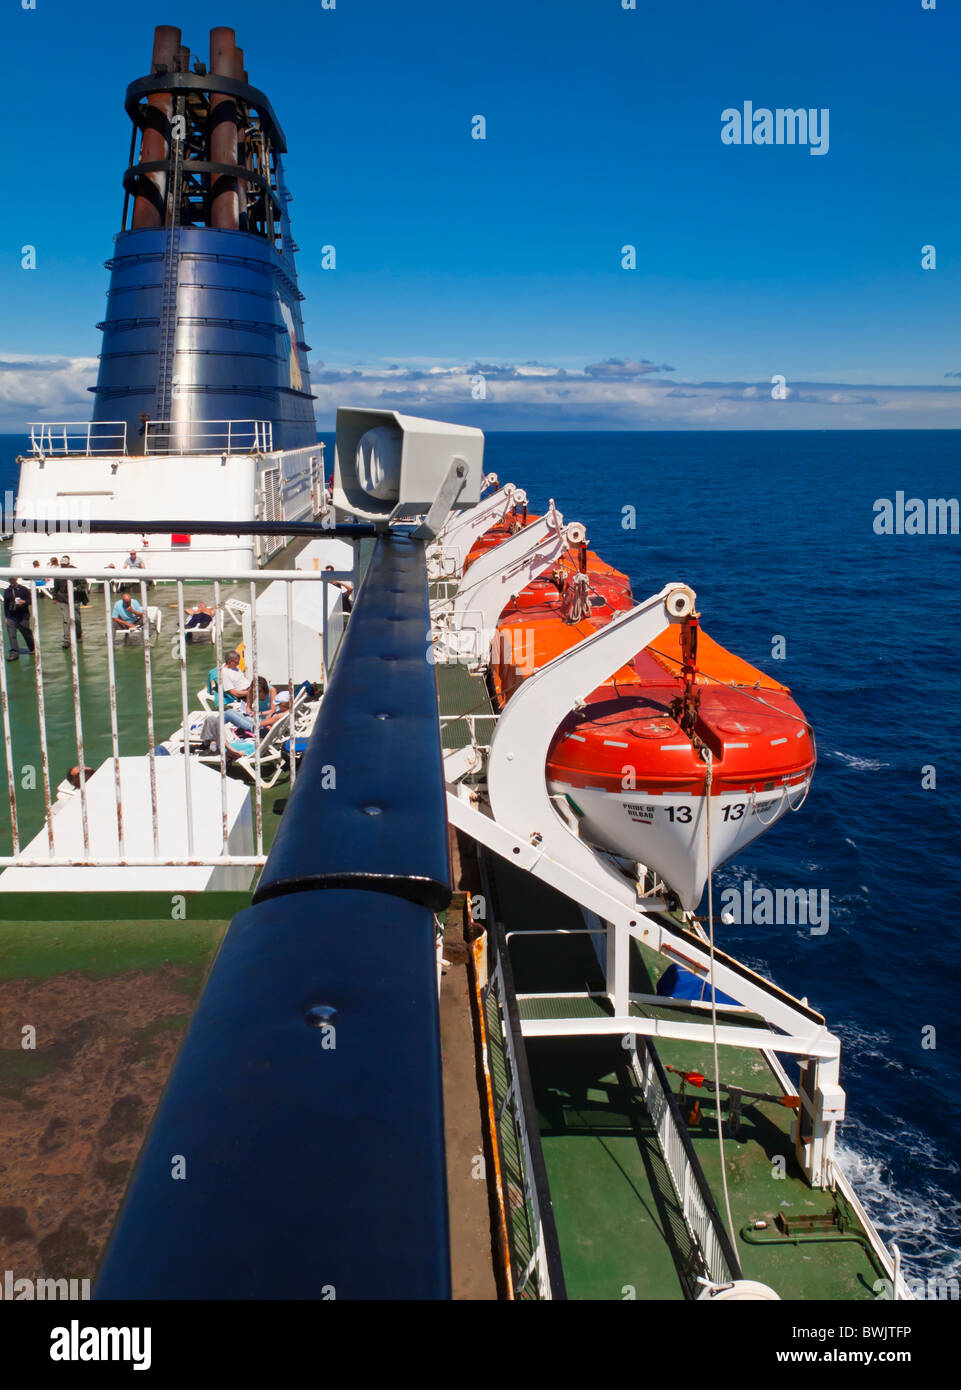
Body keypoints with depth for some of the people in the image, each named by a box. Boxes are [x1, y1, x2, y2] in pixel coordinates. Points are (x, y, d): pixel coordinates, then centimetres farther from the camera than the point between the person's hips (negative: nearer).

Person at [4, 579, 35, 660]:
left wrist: (24, 602, -21)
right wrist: (5, 617, 13)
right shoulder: (6, 591, 9)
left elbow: (30, 600, 0)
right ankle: (14, 653, -9)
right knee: (12, 635, -8)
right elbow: (5, 605, 15)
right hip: (11, 617, 2)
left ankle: (32, 649, 30)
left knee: (26, 633, 9)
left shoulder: (24, 589, -2)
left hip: (23, 617, -2)